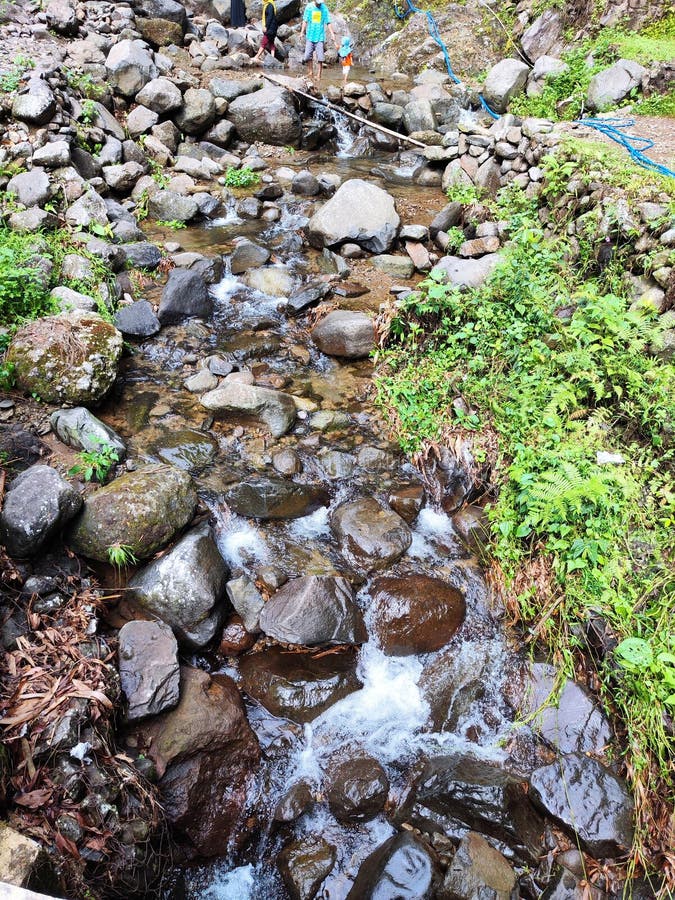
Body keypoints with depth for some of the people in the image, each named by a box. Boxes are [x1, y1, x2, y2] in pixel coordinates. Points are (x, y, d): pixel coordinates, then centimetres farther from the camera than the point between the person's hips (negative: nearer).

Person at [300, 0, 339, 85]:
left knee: (320, 58, -8)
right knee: (308, 56, -4)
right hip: (310, 36, 1)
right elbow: (305, 21, 4)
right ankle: (310, 72, 14)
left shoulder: (324, 8, 1)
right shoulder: (309, 7, 2)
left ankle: (319, 76, 0)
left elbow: (328, 24, 0)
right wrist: (302, 32, -10)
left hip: (320, 37, -1)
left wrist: (334, 38, -6)